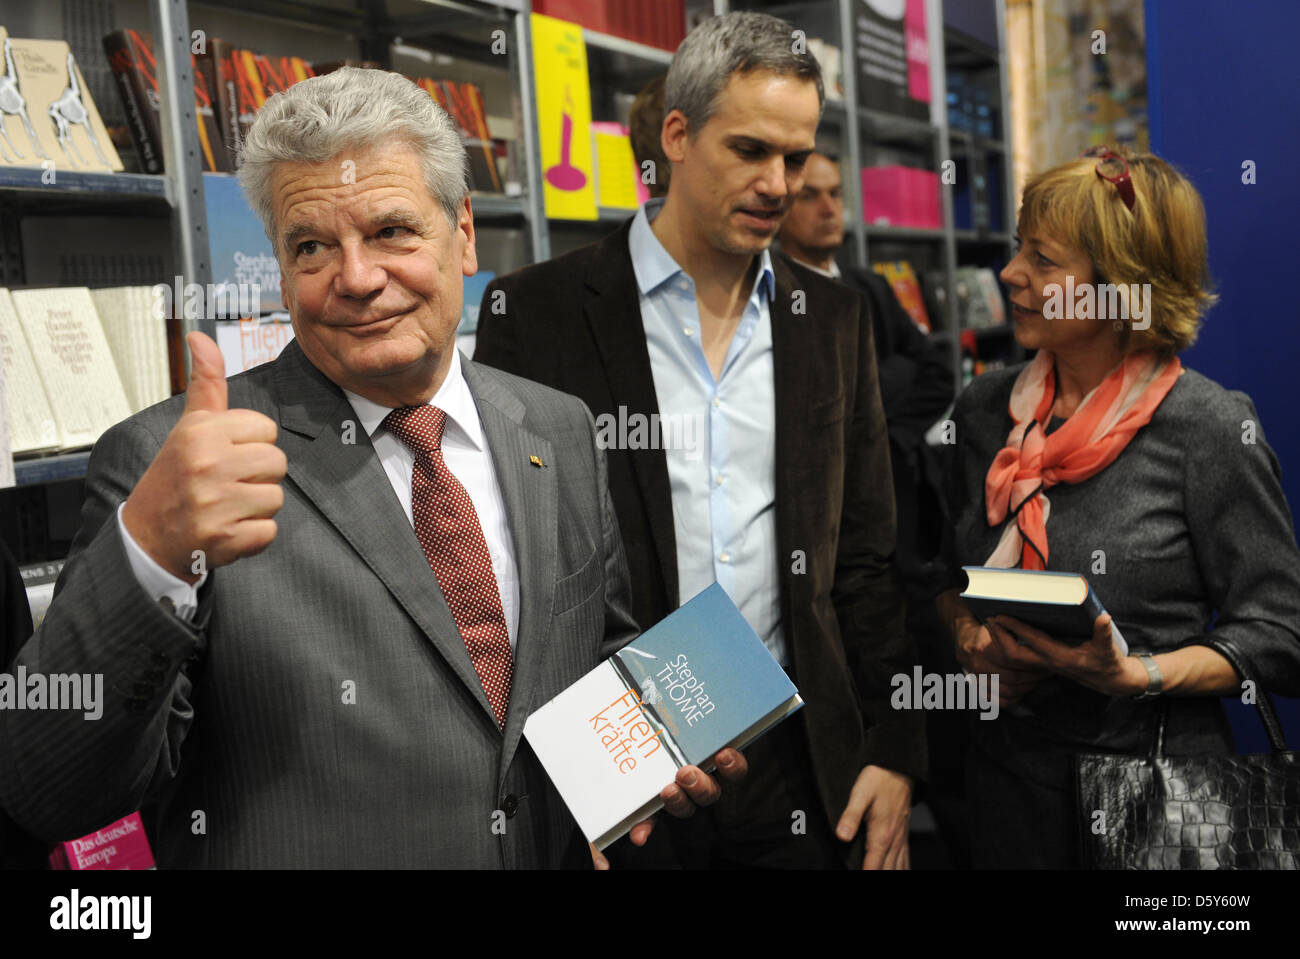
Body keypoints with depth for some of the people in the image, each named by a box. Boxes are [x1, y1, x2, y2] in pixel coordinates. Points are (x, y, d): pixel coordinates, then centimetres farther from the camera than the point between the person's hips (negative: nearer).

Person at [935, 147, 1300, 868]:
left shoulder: (1211, 428, -12)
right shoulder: (985, 408, 3)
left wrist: (1129, 674, -23)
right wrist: (970, 639, -6)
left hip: (1154, 783, -4)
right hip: (1006, 771, 4)